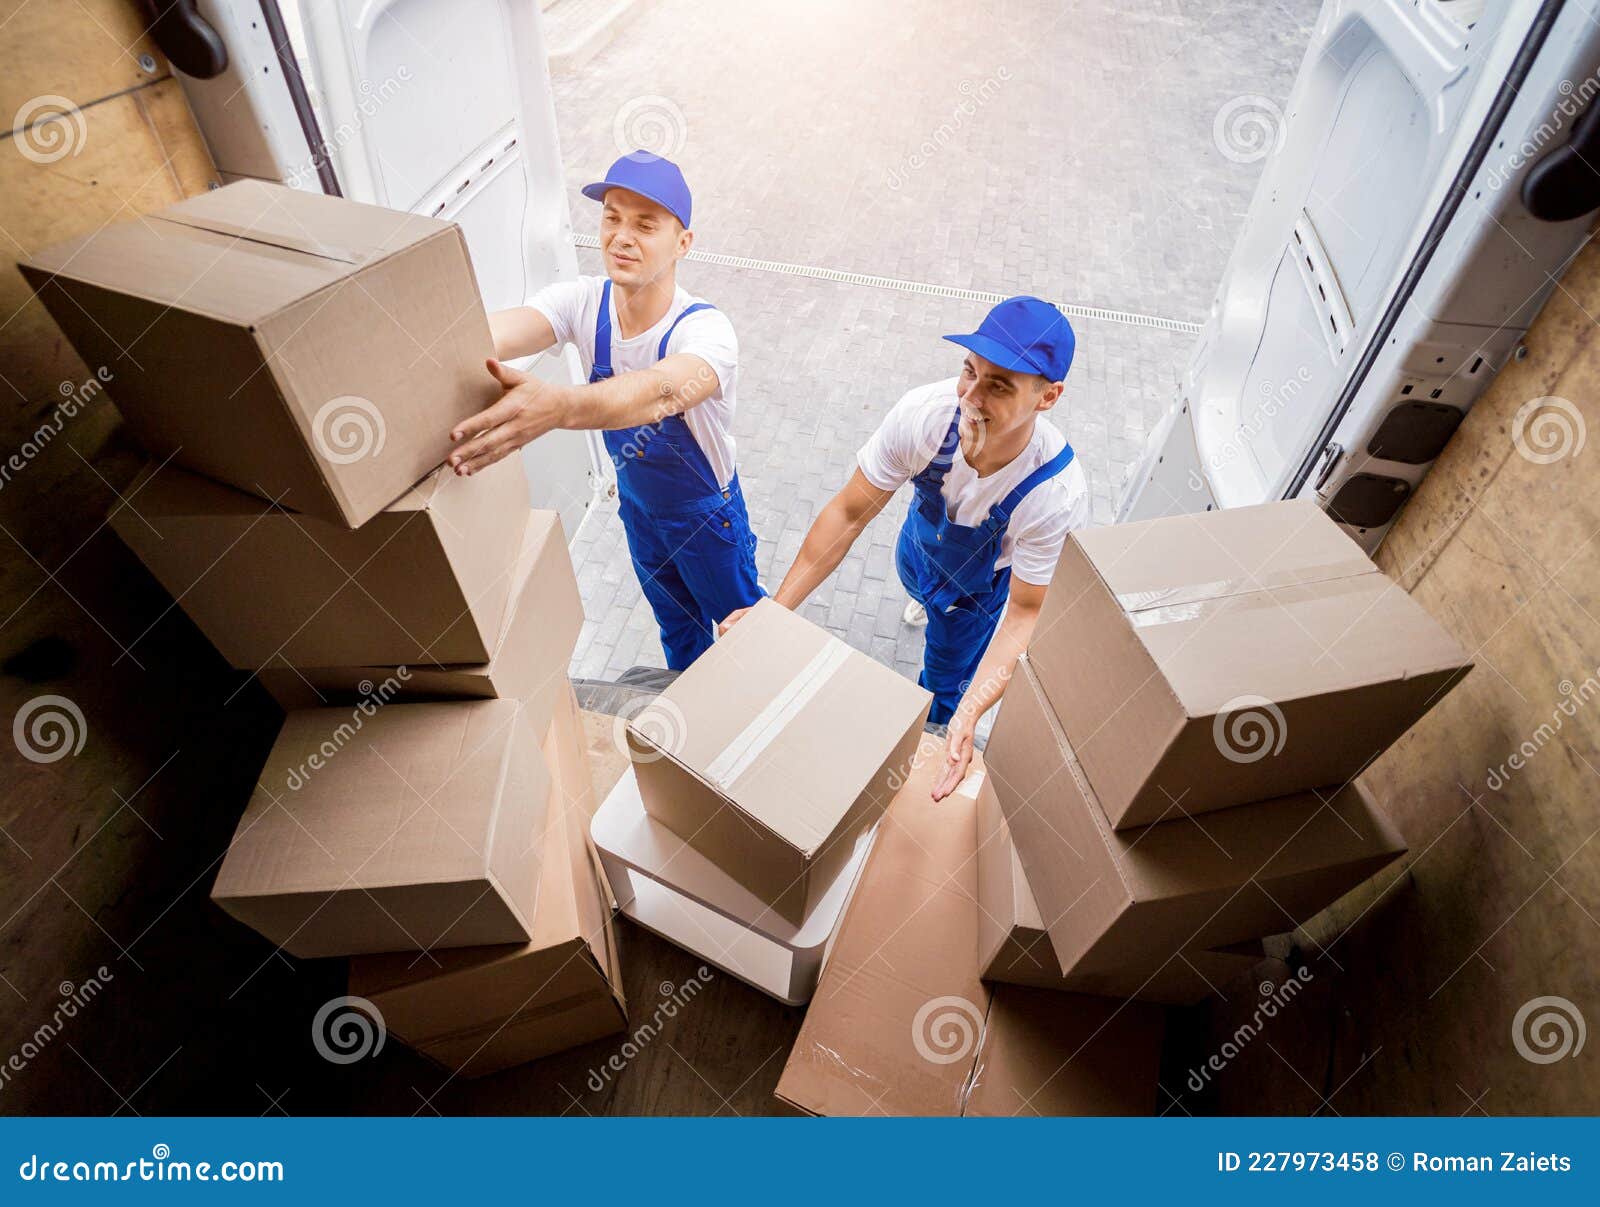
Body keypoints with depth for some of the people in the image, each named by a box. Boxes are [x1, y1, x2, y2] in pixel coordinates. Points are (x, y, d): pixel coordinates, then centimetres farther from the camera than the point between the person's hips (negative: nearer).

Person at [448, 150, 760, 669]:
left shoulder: (704, 329, -32)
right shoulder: (582, 302, -17)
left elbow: (661, 391, -56)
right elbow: (492, 332, -37)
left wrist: (560, 405, -76)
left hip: (706, 514, -5)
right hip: (636, 505, 5)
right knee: (676, 622, 27)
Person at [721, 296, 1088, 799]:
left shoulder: (1058, 493, -43)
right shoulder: (923, 413, -38)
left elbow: (1026, 614, -32)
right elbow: (850, 513, -28)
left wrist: (968, 715, -44)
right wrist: (775, 608, -32)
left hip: (981, 584, -3)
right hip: (920, 539, 4)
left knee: (943, 687, 14)